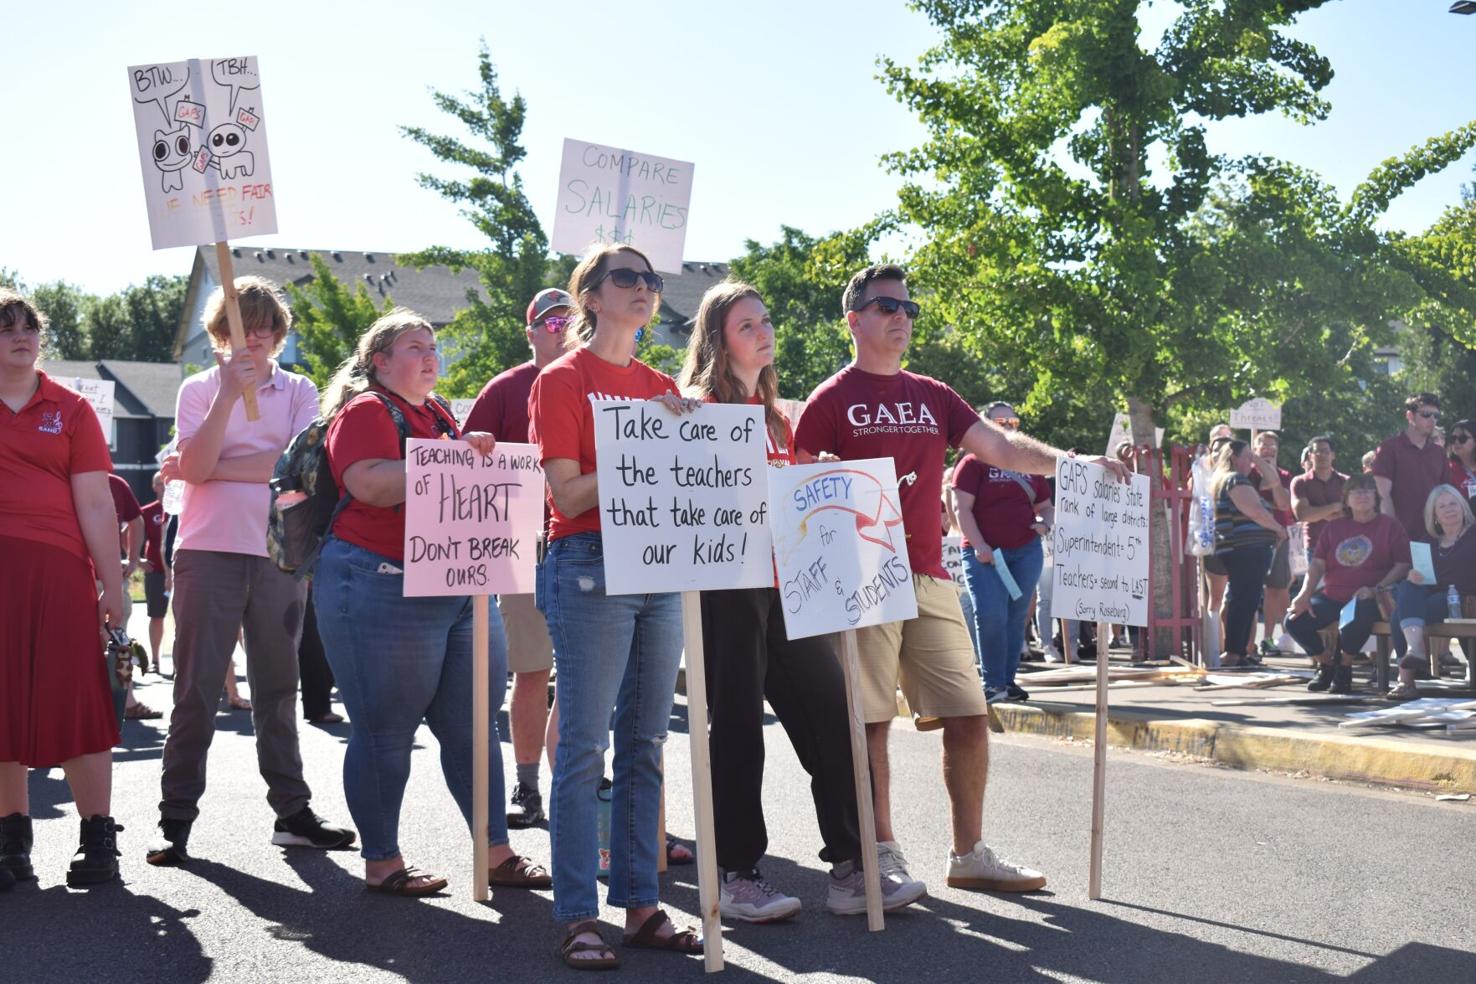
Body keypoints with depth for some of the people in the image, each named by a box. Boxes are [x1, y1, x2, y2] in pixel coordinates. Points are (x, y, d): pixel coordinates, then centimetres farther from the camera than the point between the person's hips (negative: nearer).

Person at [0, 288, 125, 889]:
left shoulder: (69, 409, 7)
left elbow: (95, 504, 3)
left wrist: (113, 584, -2)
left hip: (58, 569, -1)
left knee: (76, 701, -2)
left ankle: (98, 839, 3)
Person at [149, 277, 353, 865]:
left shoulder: (299, 391, 9)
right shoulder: (199, 388, 7)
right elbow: (195, 468, -9)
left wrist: (212, 467, -9)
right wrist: (229, 393, -15)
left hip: (279, 555, 1)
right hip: (208, 552, -1)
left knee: (277, 688, 9)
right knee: (197, 689, -1)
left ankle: (292, 812, 14)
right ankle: (175, 820, 5)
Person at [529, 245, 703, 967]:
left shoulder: (661, 388, 17)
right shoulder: (563, 379, -1)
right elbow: (568, 495, -9)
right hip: (590, 566, -6)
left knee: (645, 744, 9)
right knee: (585, 745, -6)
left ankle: (640, 905, 16)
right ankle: (578, 918, -1)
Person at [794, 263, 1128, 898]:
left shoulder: (933, 397, 17)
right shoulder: (832, 400, 1)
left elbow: (998, 446, 6)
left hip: (930, 578, 6)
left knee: (969, 715, 5)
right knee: (869, 720, -1)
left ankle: (969, 855, 17)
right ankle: (882, 853, 10)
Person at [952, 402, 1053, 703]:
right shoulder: (973, 463, 1)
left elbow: (1046, 507, 24)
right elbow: (963, 509, -7)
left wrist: (1045, 523, 1)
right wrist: (979, 545, -17)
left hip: (1026, 552, 5)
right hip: (985, 553, -5)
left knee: (1016, 616, 6)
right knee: (991, 615, -15)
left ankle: (1009, 680, 14)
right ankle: (992, 682, -5)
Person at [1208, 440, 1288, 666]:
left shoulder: (1221, 480, 22)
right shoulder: (1236, 480, -10)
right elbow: (1256, 512, -18)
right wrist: (1279, 529, -5)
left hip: (1236, 551, 10)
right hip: (1247, 550, -10)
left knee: (1244, 601, 15)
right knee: (1245, 600, -10)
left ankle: (1240, 651, 19)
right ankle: (1233, 653, -12)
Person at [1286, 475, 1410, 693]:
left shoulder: (1390, 525, 6)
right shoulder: (1334, 526, 17)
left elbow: (1403, 565, -4)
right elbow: (1317, 563, 9)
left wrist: (1376, 589, -18)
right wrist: (1305, 594, -7)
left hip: (1367, 599, -4)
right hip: (1330, 597, 5)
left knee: (1355, 621, -38)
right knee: (1295, 621, -17)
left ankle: (1344, 667, -8)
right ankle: (1326, 664, 9)